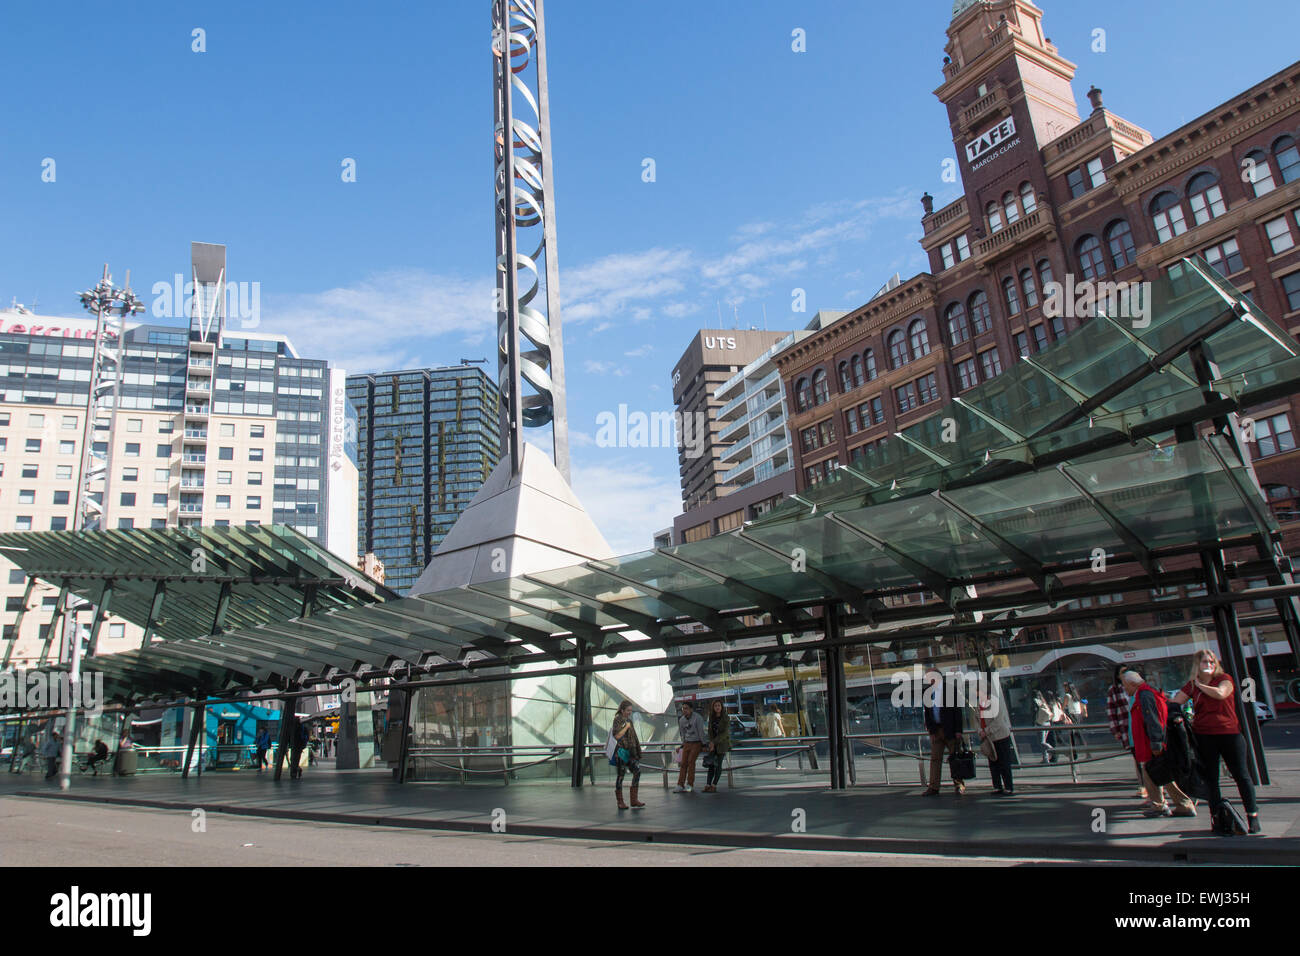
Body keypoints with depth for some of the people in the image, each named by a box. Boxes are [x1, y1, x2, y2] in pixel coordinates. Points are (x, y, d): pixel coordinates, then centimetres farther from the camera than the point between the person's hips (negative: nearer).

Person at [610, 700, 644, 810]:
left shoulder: (629, 720, 17)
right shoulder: (618, 719, -8)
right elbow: (617, 736, -19)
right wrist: (626, 727, -12)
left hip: (630, 751, 8)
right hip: (621, 751, -8)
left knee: (637, 771, -4)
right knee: (621, 775, 0)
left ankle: (634, 800, -1)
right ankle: (620, 802, 9)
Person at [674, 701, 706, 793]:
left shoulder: (697, 718, -14)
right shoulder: (681, 720, 4)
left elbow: (701, 732, -11)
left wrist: (703, 745, -9)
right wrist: (683, 744, 16)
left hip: (697, 743, -5)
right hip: (687, 744, 5)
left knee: (691, 761, -15)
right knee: (683, 763, -5)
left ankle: (690, 785, -9)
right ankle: (680, 785, -8)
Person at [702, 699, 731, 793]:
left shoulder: (726, 718, -10)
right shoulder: (711, 718, 3)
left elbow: (725, 733, -15)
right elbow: (710, 731, 2)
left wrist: (714, 742, -17)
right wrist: (711, 743, -11)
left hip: (723, 742, -4)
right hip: (713, 743, 4)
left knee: (718, 764, -4)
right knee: (711, 764, -2)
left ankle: (714, 786, -1)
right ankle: (708, 785, -5)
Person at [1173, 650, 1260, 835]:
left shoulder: (1225, 679, 0)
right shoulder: (1191, 686, 6)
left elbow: (1220, 693, -20)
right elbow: (1174, 704, 4)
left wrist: (1200, 685, -8)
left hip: (1229, 733, -2)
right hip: (1204, 736, 2)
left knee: (1241, 775, 2)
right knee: (1210, 778, 5)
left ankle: (1253, 815, 14)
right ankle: (1217, 816, 14)